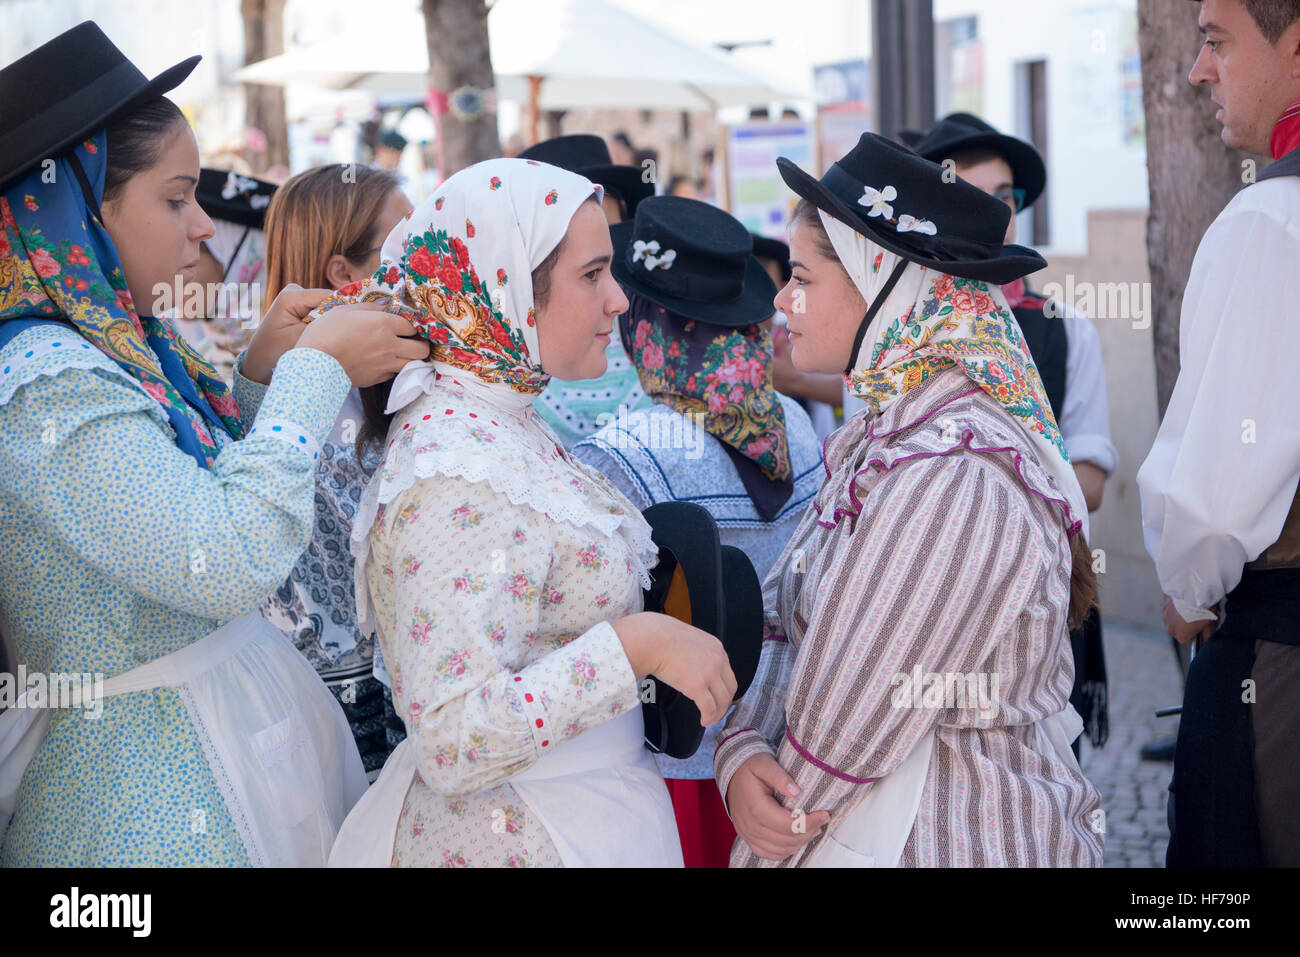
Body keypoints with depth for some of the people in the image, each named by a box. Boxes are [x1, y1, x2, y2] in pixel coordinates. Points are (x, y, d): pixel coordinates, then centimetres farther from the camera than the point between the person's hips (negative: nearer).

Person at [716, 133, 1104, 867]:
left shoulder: (949, 480, -25)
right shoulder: (890, 437, 6)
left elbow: (838, 737, -22)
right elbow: (786, 629, 2)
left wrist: (770, 844, -10)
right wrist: (741, 755, -14)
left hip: (945, 841, -8)